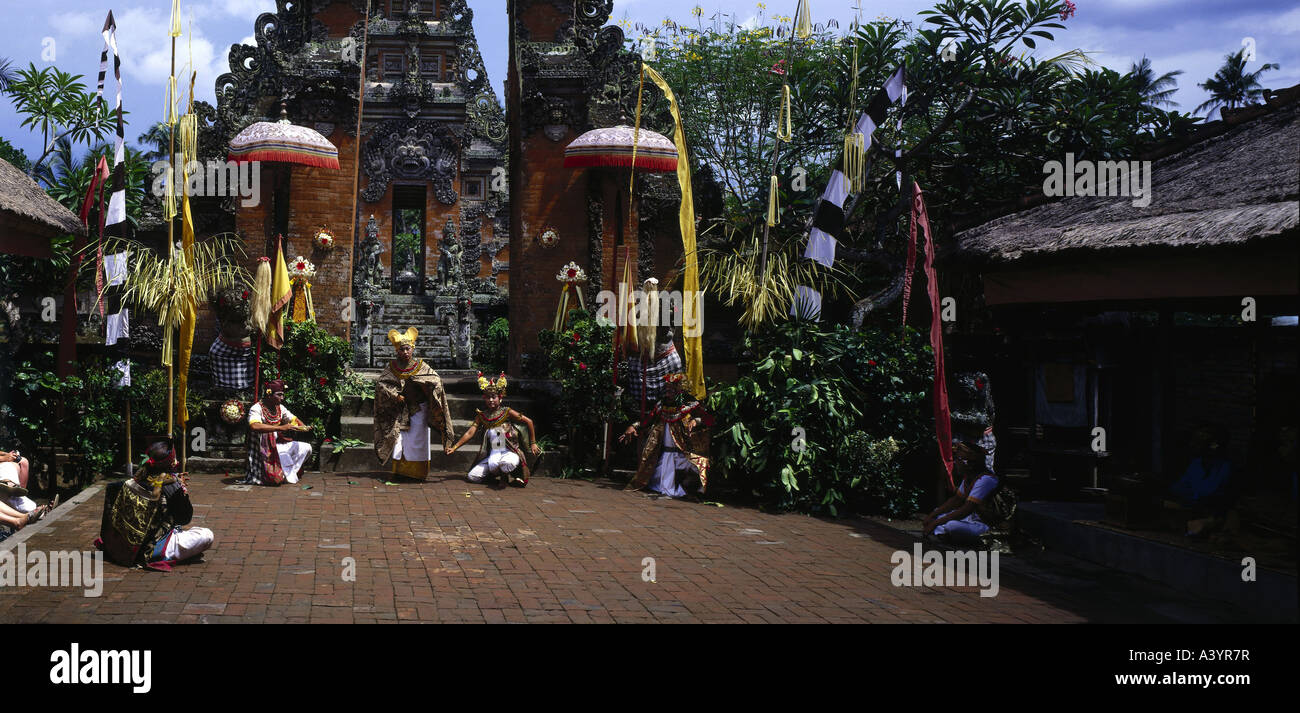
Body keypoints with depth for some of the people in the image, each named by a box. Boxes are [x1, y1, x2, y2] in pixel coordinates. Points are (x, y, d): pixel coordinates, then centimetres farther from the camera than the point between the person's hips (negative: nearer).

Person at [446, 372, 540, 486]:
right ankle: (497, 473, 10)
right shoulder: (482, 416, 6)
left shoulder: (507, 412, -3)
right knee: (473, 477, -15)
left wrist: (533, 443, 1)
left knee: (507, 463, -41)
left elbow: (529, 422, 0)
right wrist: (454, 448, -11)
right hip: (492, 455, 4)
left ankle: (507, 475, -4)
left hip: (510, 452, -4)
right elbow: (470, 433, -1)